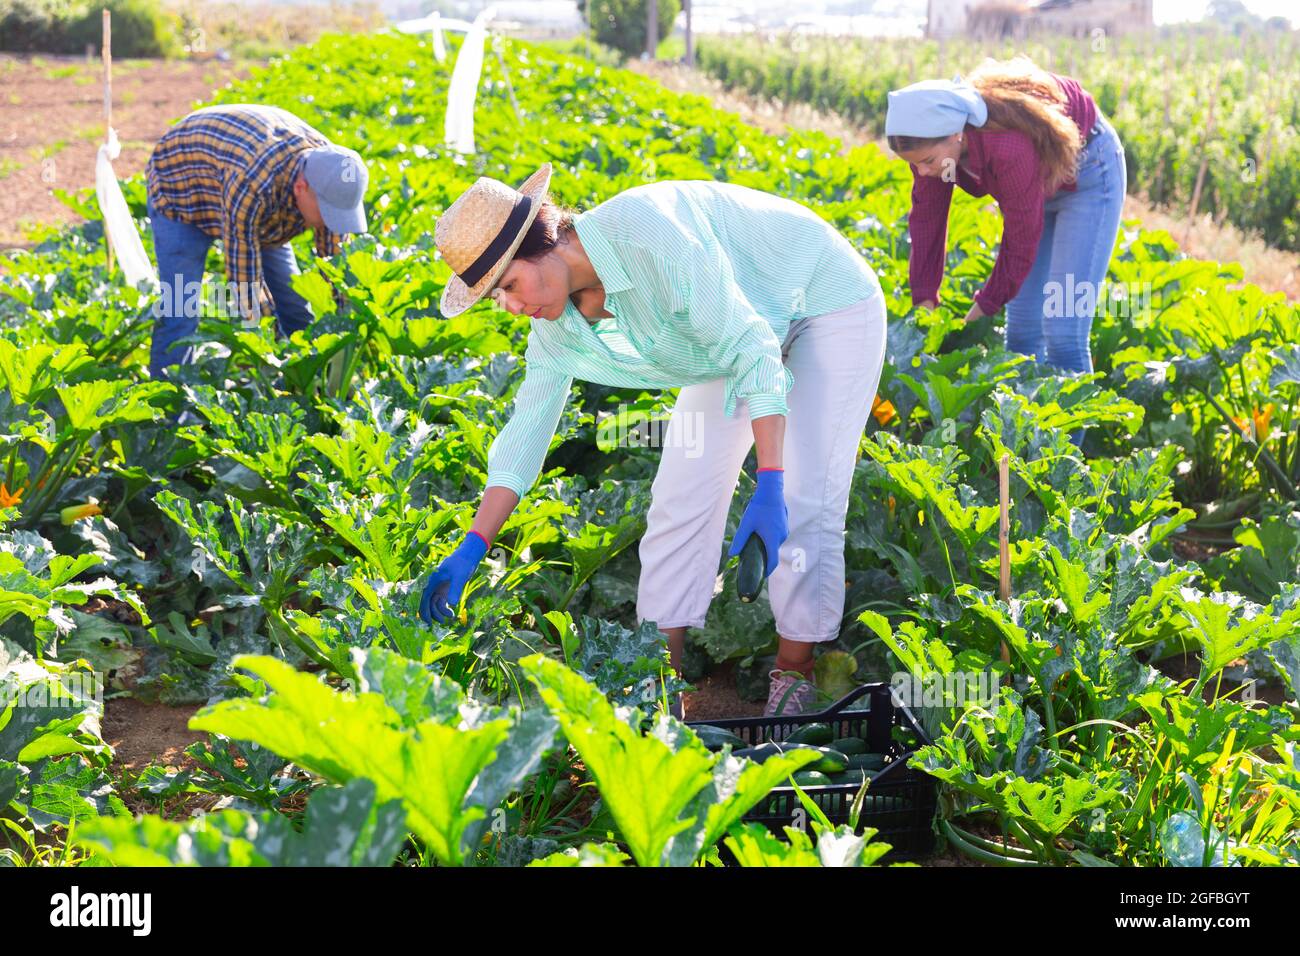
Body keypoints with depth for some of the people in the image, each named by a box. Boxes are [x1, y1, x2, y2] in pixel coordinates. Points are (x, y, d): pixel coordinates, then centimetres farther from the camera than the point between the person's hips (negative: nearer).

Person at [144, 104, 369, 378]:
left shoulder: (329, 167, -26)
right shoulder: (250, 187, -45)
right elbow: (244, 281, -38)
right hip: (179, 184, -6)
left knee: (295, 304, 0)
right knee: (180, 313, -17)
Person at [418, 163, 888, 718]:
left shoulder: (649, 234, -37)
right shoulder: (556, 324, -12)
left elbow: (751, 346, -36)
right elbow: (526, 428, -4)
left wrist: (768, 487, -40)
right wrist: (470, 552, -9)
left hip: (831, 303, -7)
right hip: (743, 327, 7)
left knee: (804, 502, -15)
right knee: (680, 499, -2)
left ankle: (794, 674, -3)